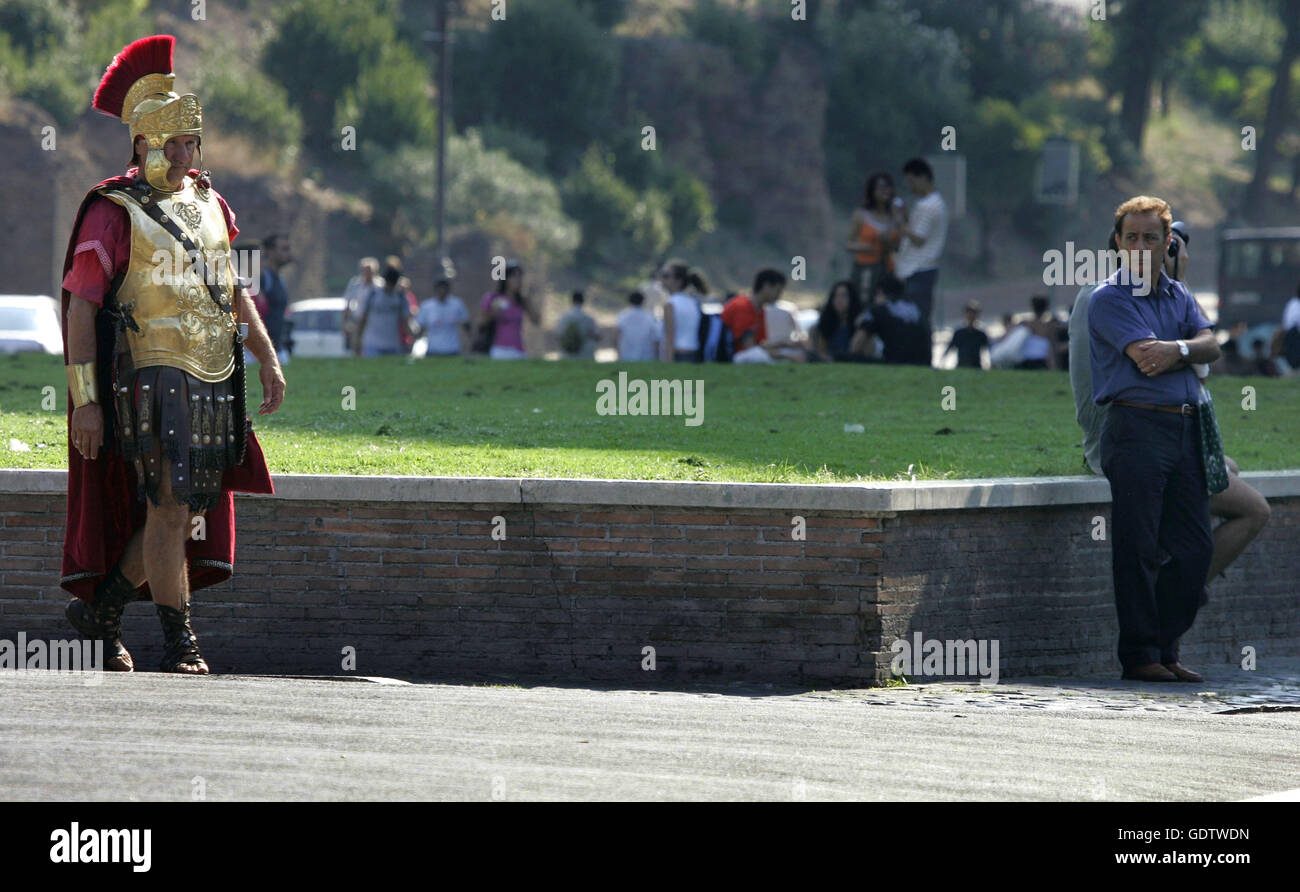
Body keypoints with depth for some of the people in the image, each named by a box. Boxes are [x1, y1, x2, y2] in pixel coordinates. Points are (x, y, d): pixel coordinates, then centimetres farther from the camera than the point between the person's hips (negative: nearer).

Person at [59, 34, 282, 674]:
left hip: (214, 381, 7)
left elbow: (234, 289, 24)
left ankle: (101, 607, 25)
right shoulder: (114, 212, -6)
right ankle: (180, 644, -8)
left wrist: (267, 357, 15)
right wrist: (85, 399, -16)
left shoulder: (209, 202, 15)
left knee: (189, 513, 9)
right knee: (170, 506, -13)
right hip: (152, 380, -7)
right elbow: (80, 308, -9)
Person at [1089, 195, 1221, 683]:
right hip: (1137, 427, -7)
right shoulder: (1109, 299, -3)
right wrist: (1190, 347, -1)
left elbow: (1211, 346, 4)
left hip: (1186, 428, 7)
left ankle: (1166, 648, 15)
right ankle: (1139, 655, -2)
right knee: (1137, 549, -7)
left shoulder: (1178, 294, 18)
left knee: (1195, 547, 6)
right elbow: (1147, 357, -15)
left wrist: (1176, 350, -15)